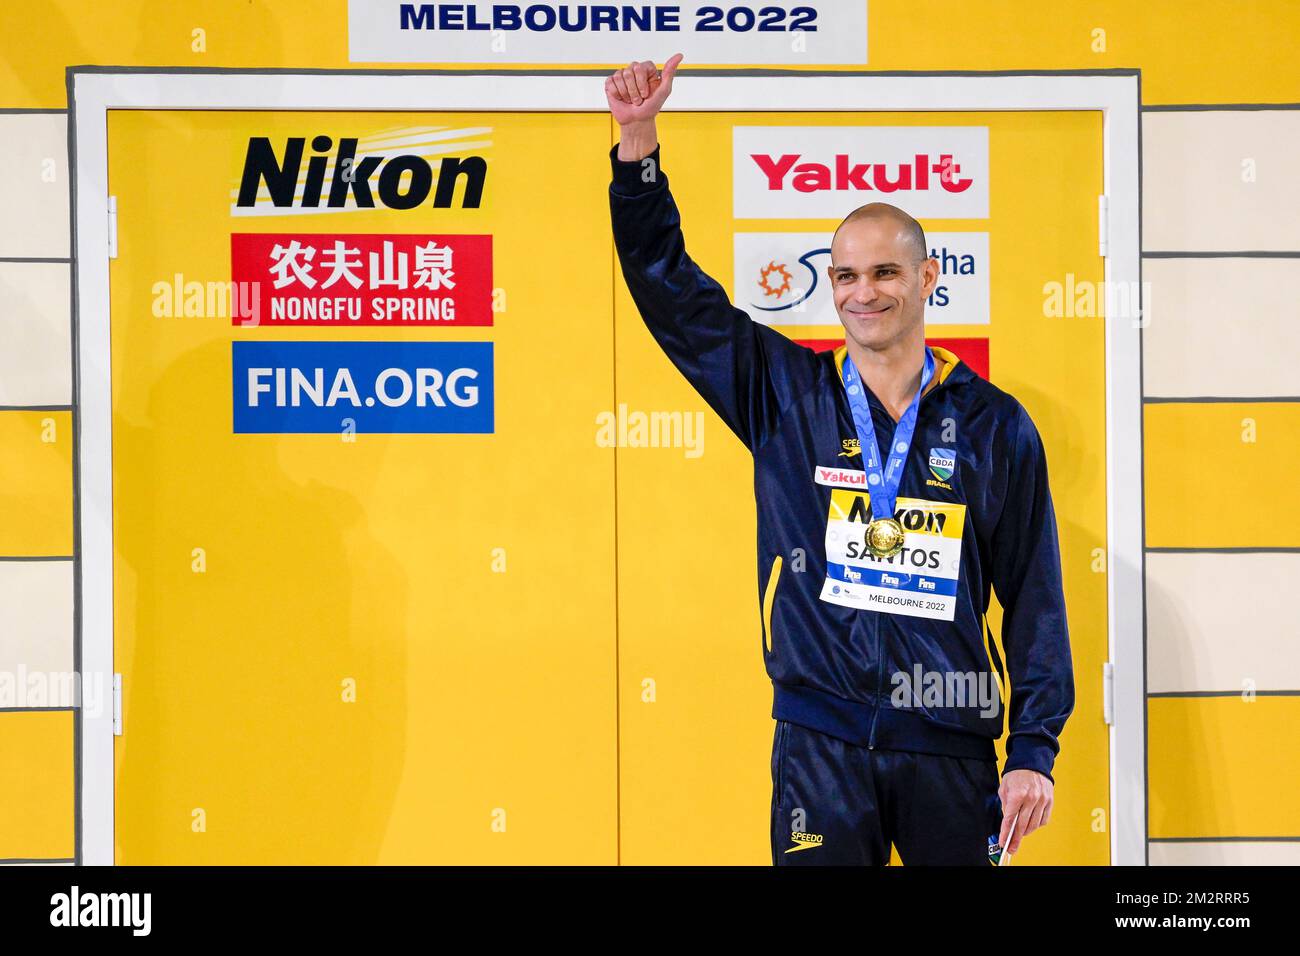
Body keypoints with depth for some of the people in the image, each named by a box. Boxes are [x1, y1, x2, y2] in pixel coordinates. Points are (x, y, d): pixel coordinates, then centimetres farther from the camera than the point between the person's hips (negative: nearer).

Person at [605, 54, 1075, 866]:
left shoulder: (995, 427, 3)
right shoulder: (785, 395, 5)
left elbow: (1035, 600, 5)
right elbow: (668, 288, 5)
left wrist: (1035, 751, -1)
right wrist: (638, 144, -5)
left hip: (950, 747, 0)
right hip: (821, 743, 0)